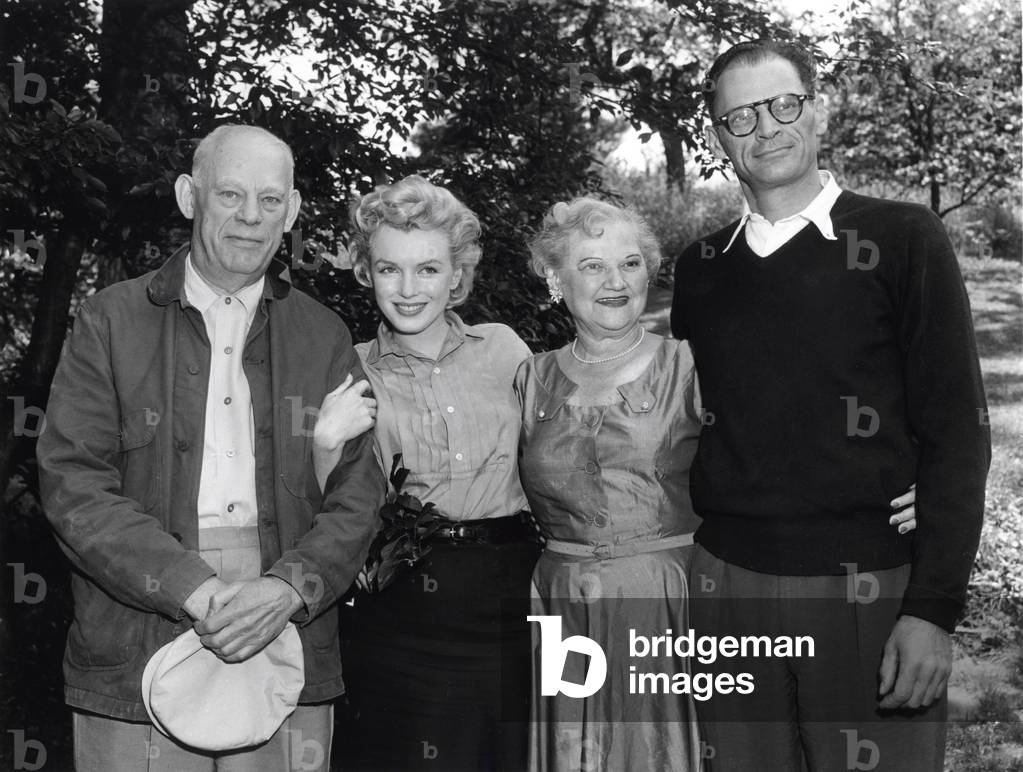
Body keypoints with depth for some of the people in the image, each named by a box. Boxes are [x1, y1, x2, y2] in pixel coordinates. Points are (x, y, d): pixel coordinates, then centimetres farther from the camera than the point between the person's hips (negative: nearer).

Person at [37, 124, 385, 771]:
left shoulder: (323, 336, 10)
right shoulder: (111, 322, 5)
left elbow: (359, 493, 4)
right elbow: (72, 484, -4)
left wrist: (288, 589, -14)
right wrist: (195, 589, -15)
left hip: (289, 660, 2)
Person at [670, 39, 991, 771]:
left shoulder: (901, 238, -3)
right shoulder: (700, 266, 8)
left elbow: (956, 430, -6)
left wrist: (934, 605, -12)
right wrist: (676, 560, 6)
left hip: (871, 588, -3)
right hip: (726, 585, 3)